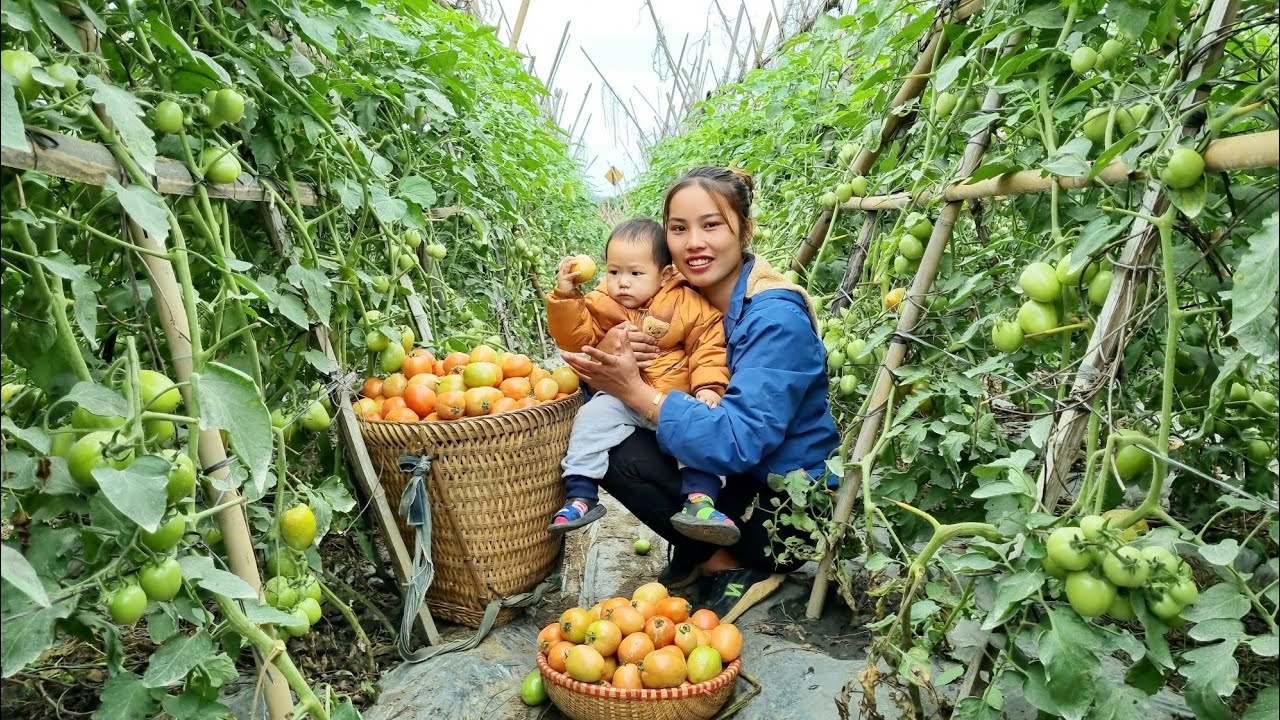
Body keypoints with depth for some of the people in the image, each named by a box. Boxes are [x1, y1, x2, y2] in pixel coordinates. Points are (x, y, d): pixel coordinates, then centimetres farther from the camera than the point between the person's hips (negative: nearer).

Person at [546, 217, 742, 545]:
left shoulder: (689, 305, -3)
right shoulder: (602, 305, 4)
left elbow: (709, 347, -3)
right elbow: (575, 335, -4)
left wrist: (708, 386, -17)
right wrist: (567, 295, -16)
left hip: (677, 399, -1)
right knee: (593, 417, -21)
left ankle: (700, 500, -27)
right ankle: (580, 497, -16)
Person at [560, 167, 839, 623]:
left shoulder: (777, 316, -22)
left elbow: (740, 442, -33)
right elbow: (604, 393, -3)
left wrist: (635, 391, -33)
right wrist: (608, 353, -25)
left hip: (788, 506, -7)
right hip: (727, 478, 7)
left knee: (623, 456, -21)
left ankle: (735, 565, -3)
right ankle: (698, 551, 6)